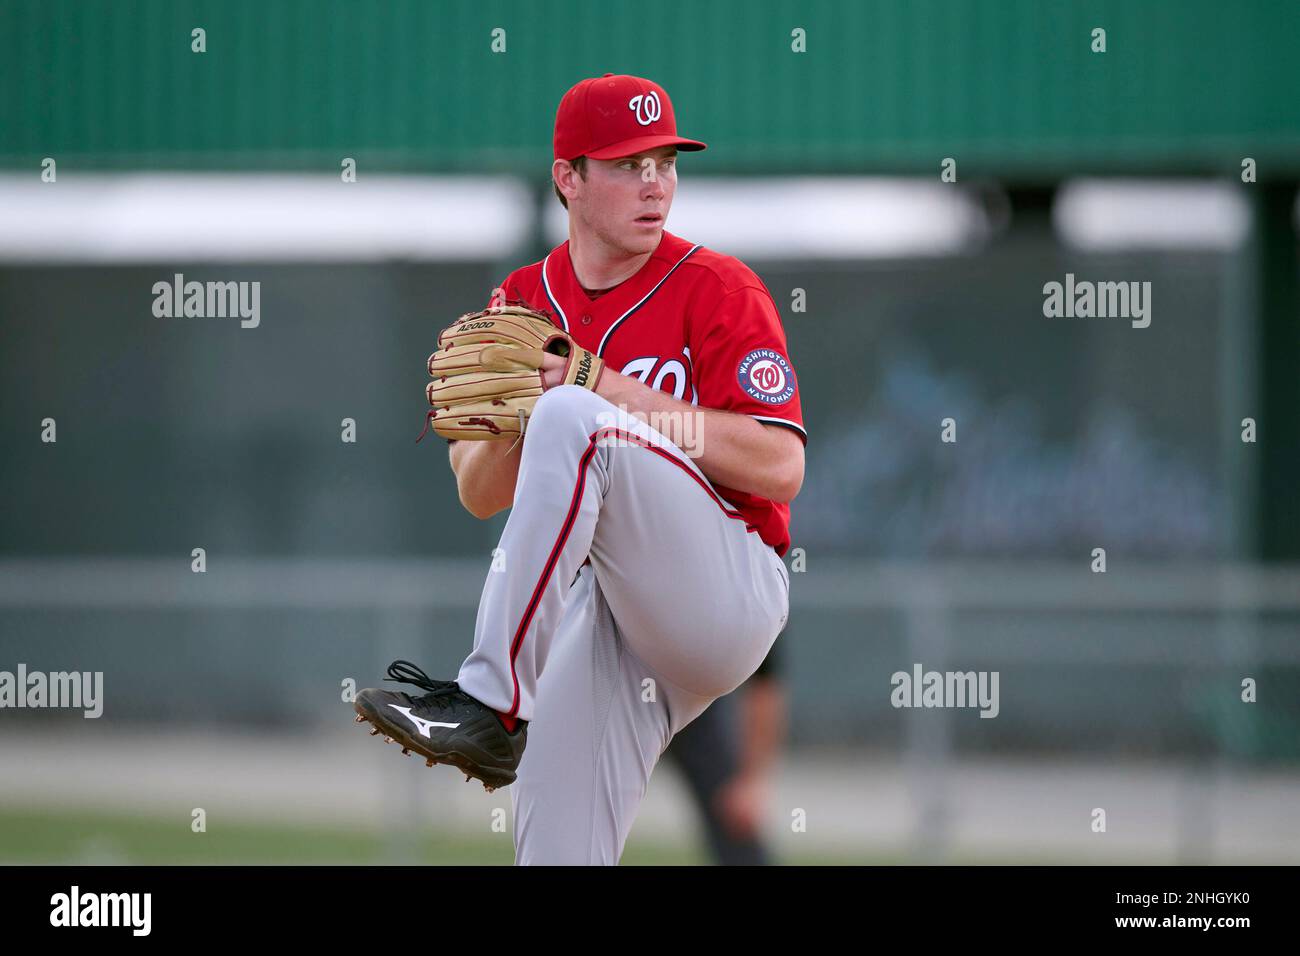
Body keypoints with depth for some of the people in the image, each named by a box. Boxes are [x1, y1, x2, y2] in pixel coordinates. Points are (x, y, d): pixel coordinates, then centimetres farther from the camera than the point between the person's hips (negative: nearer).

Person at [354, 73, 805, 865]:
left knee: (572, 424, -27)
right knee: (559, 838, -5)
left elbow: (779, 468, -14)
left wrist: (612, 393, -18)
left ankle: (490, 704, -31)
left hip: (731, 601, -5)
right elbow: (480, 496, 11)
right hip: (598, 608, 6)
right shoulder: (522, 306, 13)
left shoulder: (717, 290, -3)